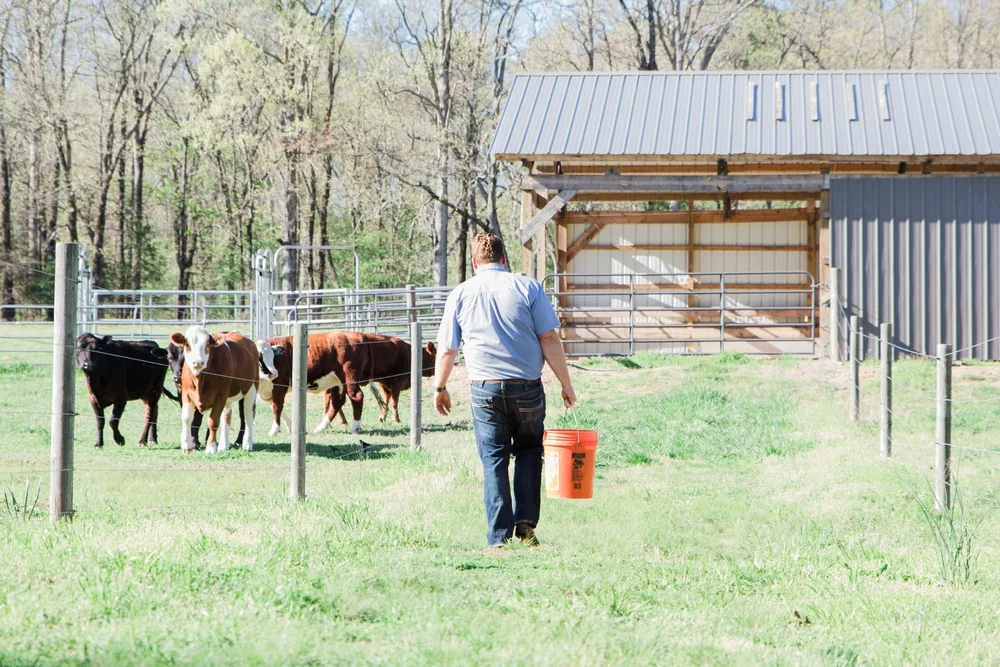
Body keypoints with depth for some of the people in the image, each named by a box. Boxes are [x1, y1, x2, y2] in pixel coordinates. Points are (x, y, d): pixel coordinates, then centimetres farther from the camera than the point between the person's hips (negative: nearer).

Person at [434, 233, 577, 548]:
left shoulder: (460, 294, 4)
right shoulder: (528, 287, 0)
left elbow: (446, 349, 7)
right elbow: (550, 339, -4)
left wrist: (440, 388, 22)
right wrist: (565, 384, 3)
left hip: (485, 389, 0)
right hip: (527, 388, 0)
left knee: (493, 461, 5)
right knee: (529, 451, 17)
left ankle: (500, 538, 1)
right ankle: (526, 523, 6)